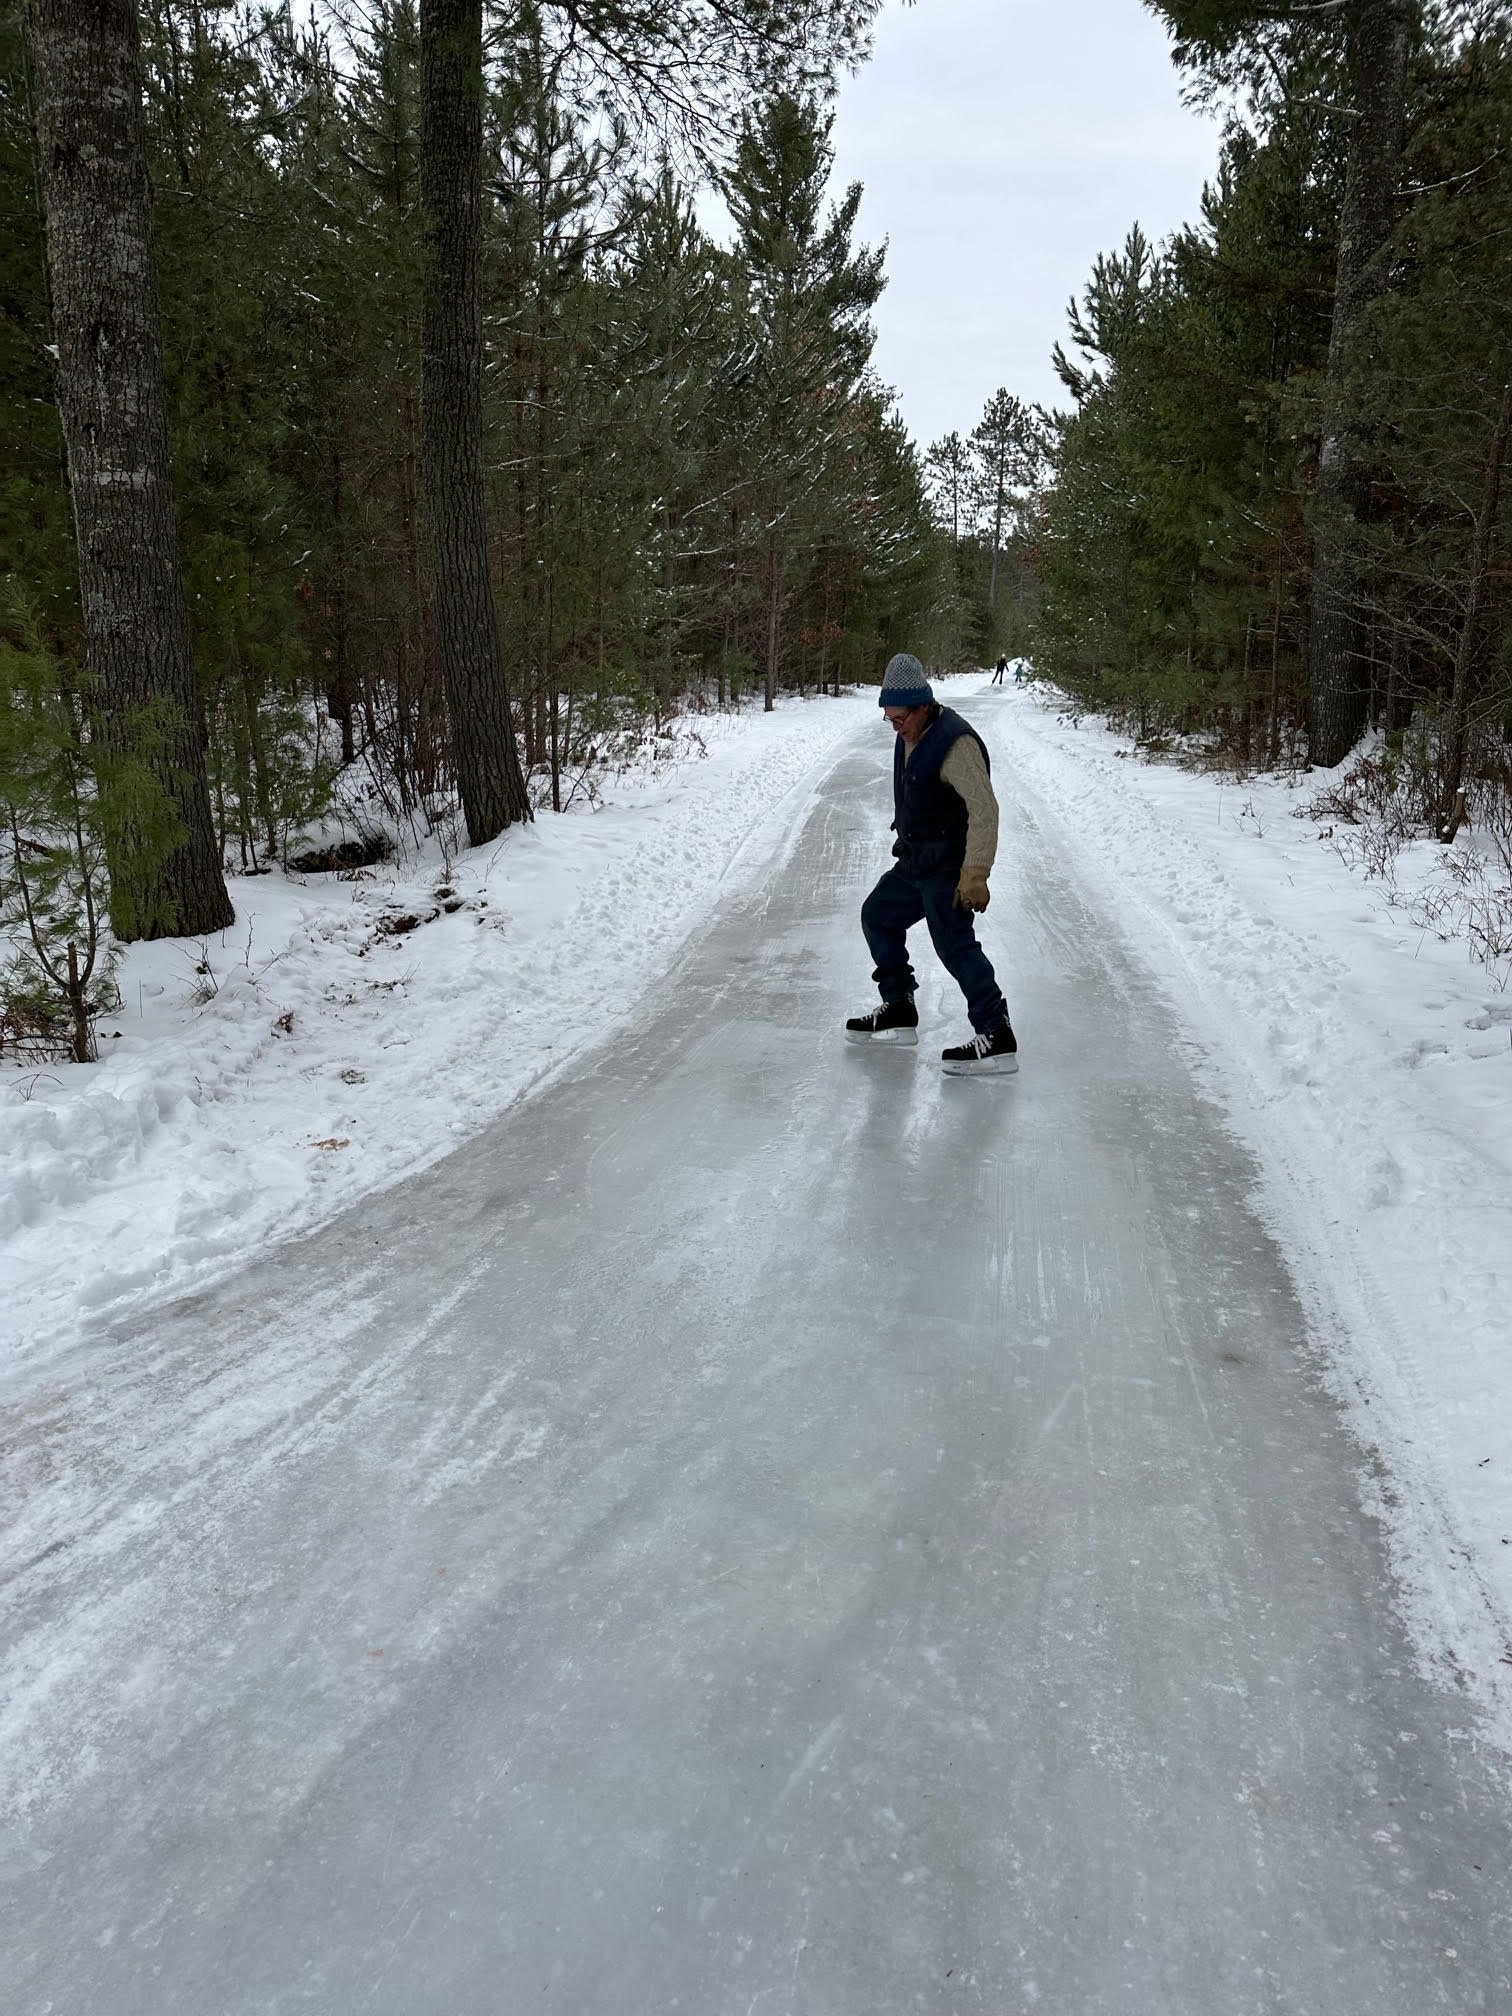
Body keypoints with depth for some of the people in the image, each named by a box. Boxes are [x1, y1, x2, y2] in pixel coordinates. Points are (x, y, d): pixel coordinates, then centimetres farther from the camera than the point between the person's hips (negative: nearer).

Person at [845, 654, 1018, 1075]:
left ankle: (996, 1039, -12)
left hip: (948, 869, -10)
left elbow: (984, 809, -27)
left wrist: (975, 875, -30)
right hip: (915, 862, 10)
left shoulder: (956, 742, -22)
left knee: (954, 945, -16)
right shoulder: (910, 738, 9)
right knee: (878, 915, 18)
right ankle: (898, 1012, 28)